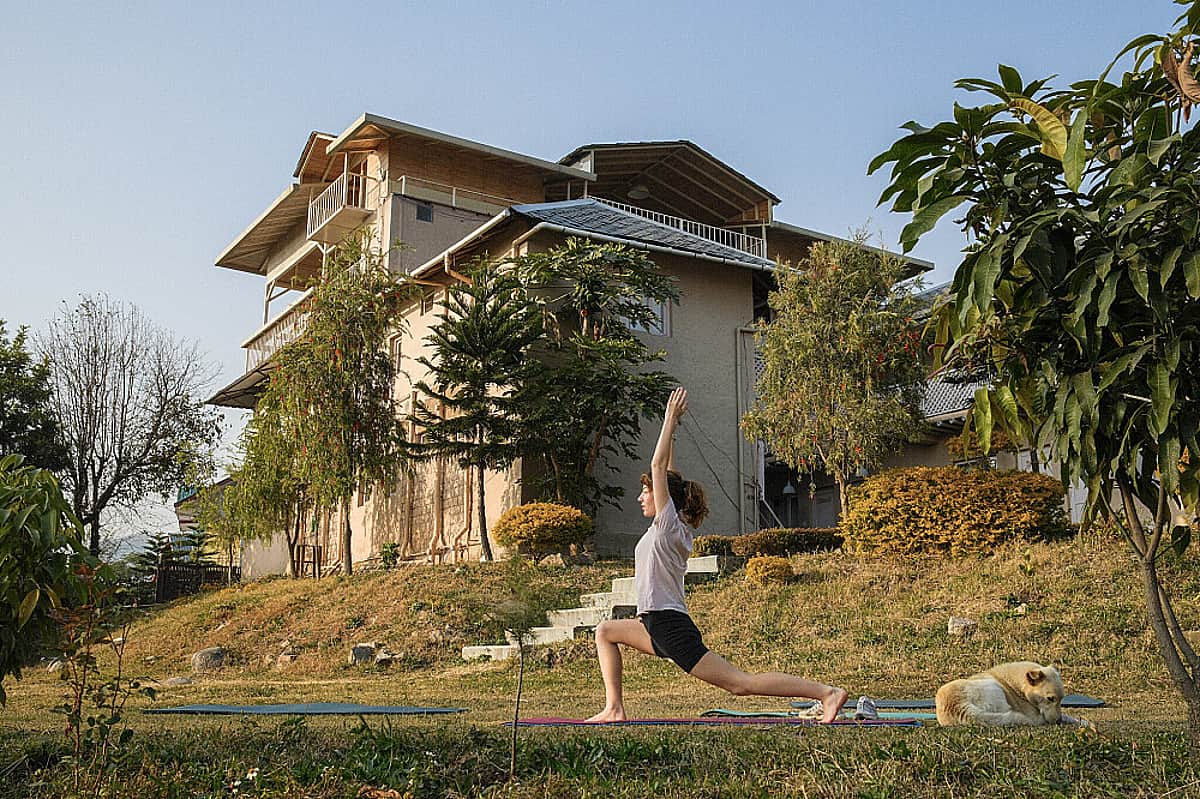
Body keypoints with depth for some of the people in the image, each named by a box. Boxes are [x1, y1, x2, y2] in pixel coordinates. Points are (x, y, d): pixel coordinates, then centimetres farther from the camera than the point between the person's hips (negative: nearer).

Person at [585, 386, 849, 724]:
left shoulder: (668, 523, -9)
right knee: (605, 631, 23)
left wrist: (670, 419, -8)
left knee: (740, 683, -11)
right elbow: (668, 474, 19)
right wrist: (671, 426, 21)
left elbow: (659, 466, -13)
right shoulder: (673, 526, 13)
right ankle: (614, 708, 16)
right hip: (658, 624, 9)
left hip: (670, 625, -9)